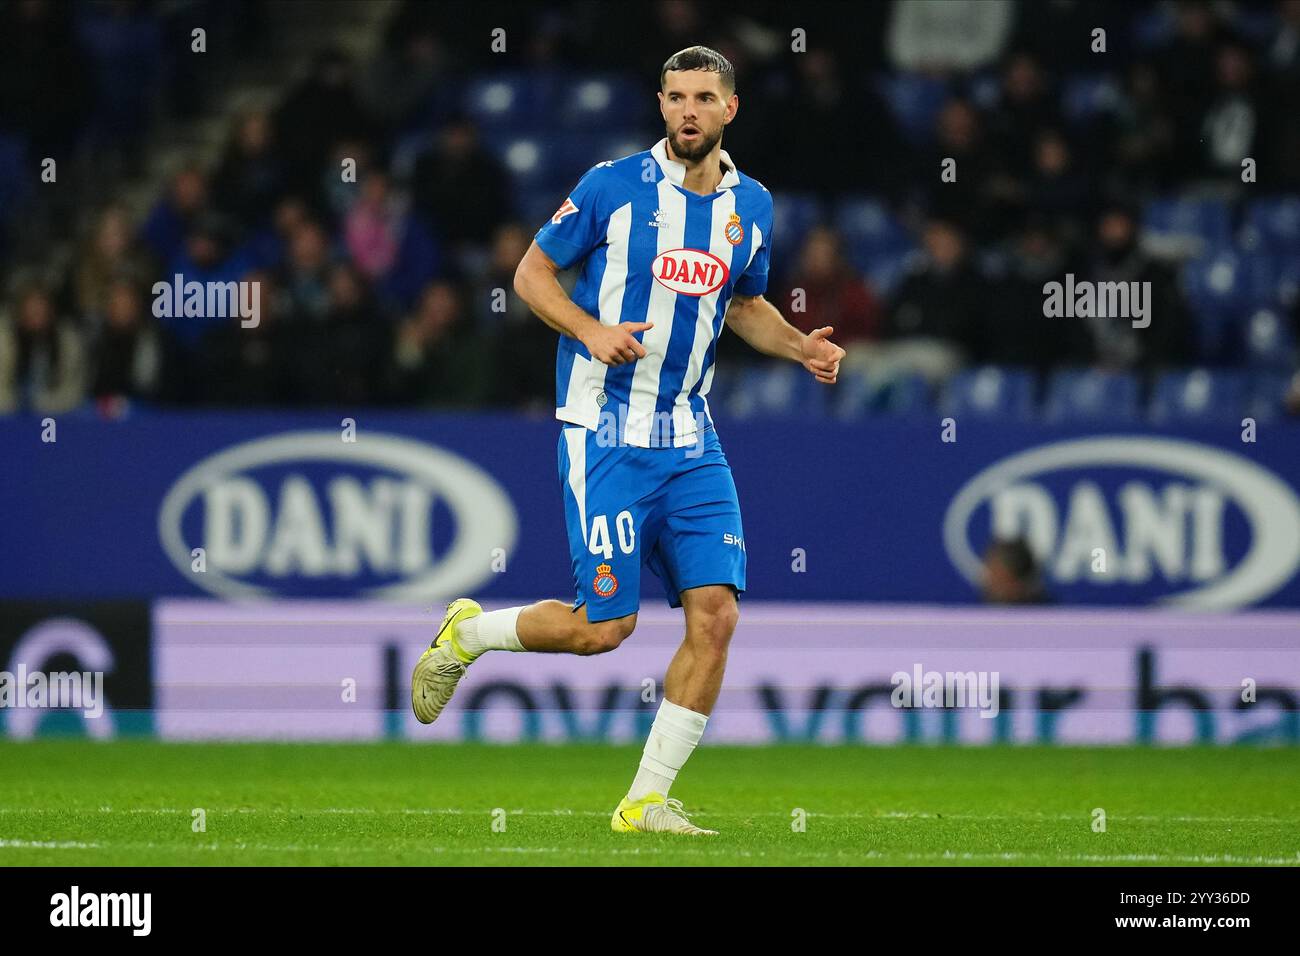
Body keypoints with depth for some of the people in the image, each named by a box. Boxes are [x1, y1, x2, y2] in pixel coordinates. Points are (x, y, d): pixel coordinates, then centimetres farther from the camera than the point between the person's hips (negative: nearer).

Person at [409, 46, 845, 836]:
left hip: (690, 438, 5)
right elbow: (533, 273, 1)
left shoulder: (751, 207, 8)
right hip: (606, 433, -5)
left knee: (716, 615, -7)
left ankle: (647, 801, 2)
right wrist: (591, 329, -17)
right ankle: (467, 634, 22)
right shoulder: (613, 187, -7)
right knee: (605, 625, -7)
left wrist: (801, 346, 6)